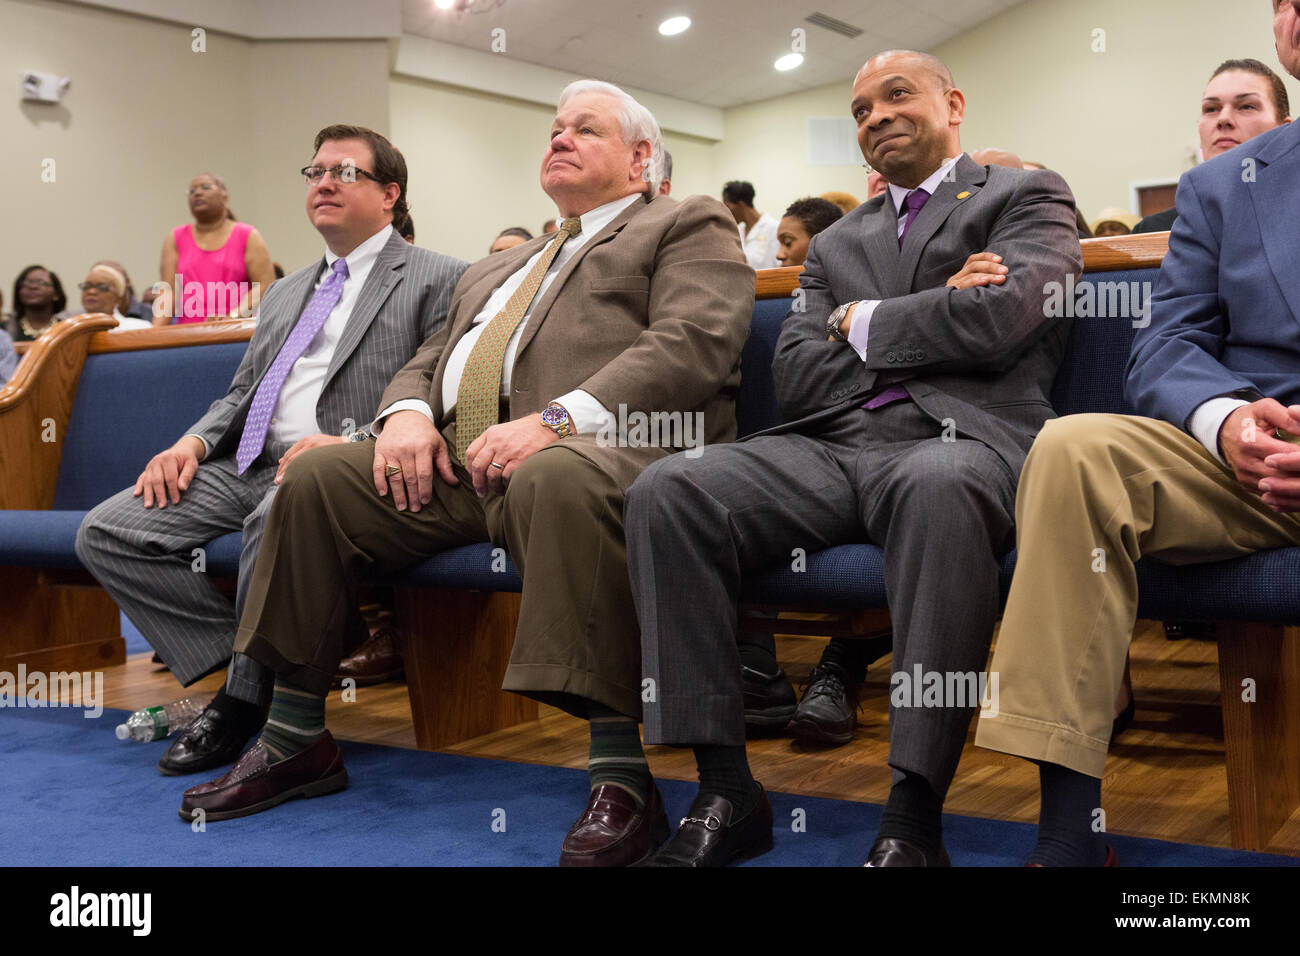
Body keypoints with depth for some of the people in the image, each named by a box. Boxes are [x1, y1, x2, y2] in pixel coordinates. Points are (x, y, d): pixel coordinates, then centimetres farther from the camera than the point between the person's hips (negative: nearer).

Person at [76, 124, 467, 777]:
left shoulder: (436, 279, 5)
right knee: (104, 532, -10)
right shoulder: (284, 293, 29)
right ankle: (238, 659, -6)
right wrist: (195, 442, 6)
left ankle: (247, 700, -18)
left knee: (278, 515, -39)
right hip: (249, 466, 7)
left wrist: (352, 443, -21)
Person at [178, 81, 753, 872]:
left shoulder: (688, 227, 11)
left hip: (601, 449, -7)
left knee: (556, 479, -40)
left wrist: (556, 419, -21)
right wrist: (409, 409, 2)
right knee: (318, 479, -7)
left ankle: (621, 779, -37)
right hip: (457, 460, 7)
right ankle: (299, 740, 3)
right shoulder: (499, 270, 34)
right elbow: (432, 358, 29)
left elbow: (691, 345, -8)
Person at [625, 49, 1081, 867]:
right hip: (830, 447, 5)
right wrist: (935, 317, 2)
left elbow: (999, 318, -7)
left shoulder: (1027, 198, 15)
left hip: (961, 438, -4)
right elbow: (797, 379, 12)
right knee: (666, 492, -22)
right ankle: (726, 792, -19)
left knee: (937, 489, -41)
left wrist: (862, 324, 5)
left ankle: (914, 818, -34)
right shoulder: (837, 244, 28)